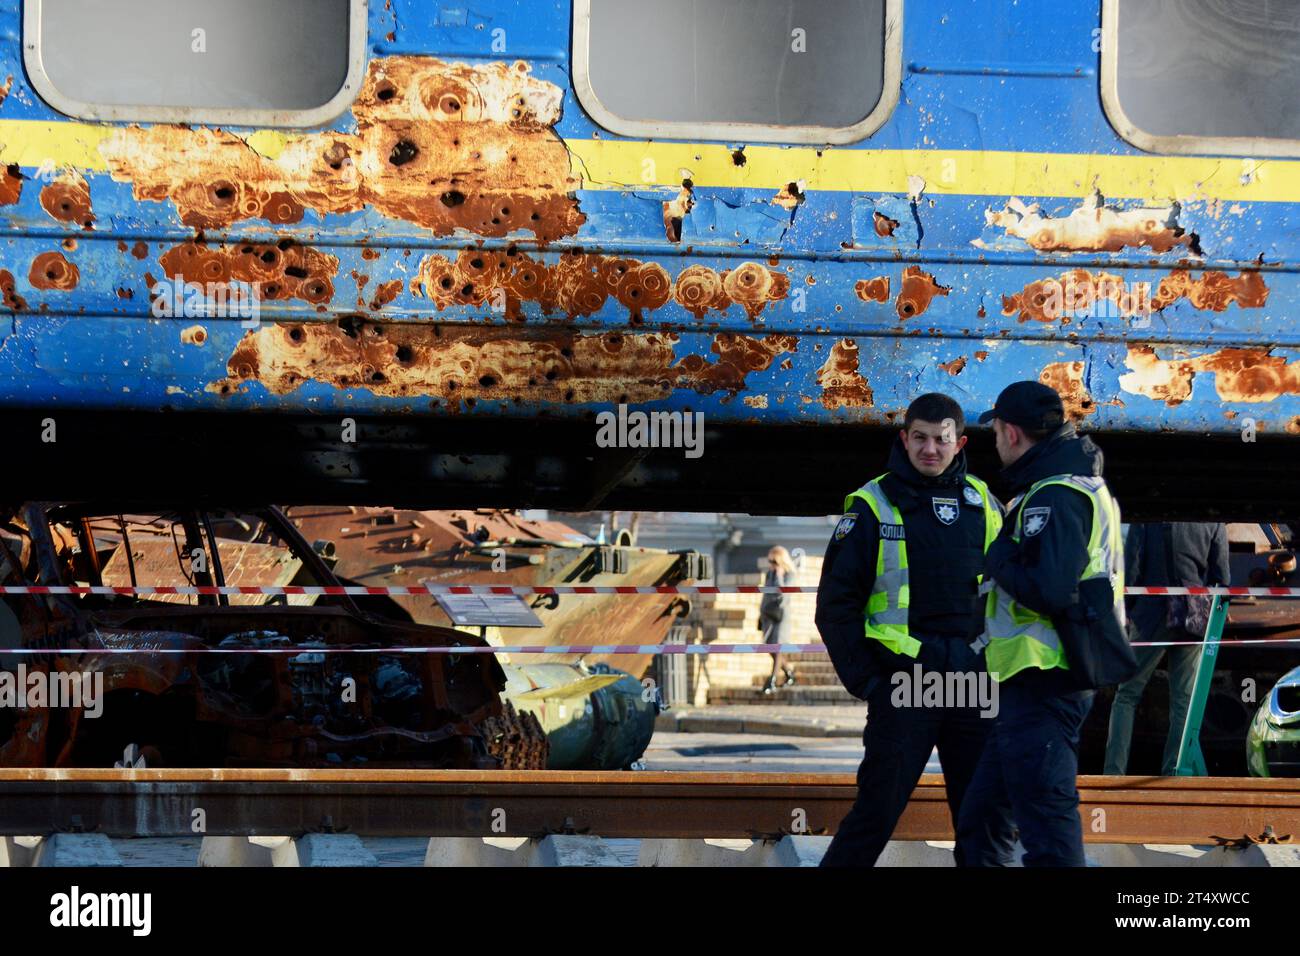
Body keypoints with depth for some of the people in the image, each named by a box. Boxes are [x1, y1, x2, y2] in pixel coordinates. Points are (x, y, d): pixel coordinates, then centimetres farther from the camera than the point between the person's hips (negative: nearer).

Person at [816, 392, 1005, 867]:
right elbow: (836, 605, -2)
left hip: (974, 685, 4)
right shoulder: (873, 506, -2)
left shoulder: (983, 505, 10)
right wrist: (864, 681, -8)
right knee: (877, 811, -6)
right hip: (903, 683, -4)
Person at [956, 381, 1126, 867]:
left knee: (1047, 832, -8)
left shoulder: (1055, 497, -16)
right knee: (979, 825, 18)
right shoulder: (1078, 486, 17)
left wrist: (999, 557, -11)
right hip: (1037, 681, 11)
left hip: (1041, 684, -11)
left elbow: (1049, 591, -27)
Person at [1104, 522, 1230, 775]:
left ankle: (1114, 771, -2)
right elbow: (1221, 577, 3)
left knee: (1127, 695, 6)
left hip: (1152, 615, -2)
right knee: (1184, 700, 8)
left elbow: (1131, 567, -5)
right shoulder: (1215, 523, 2)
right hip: (1194, 619, 2)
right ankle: (1174, 771, 5)